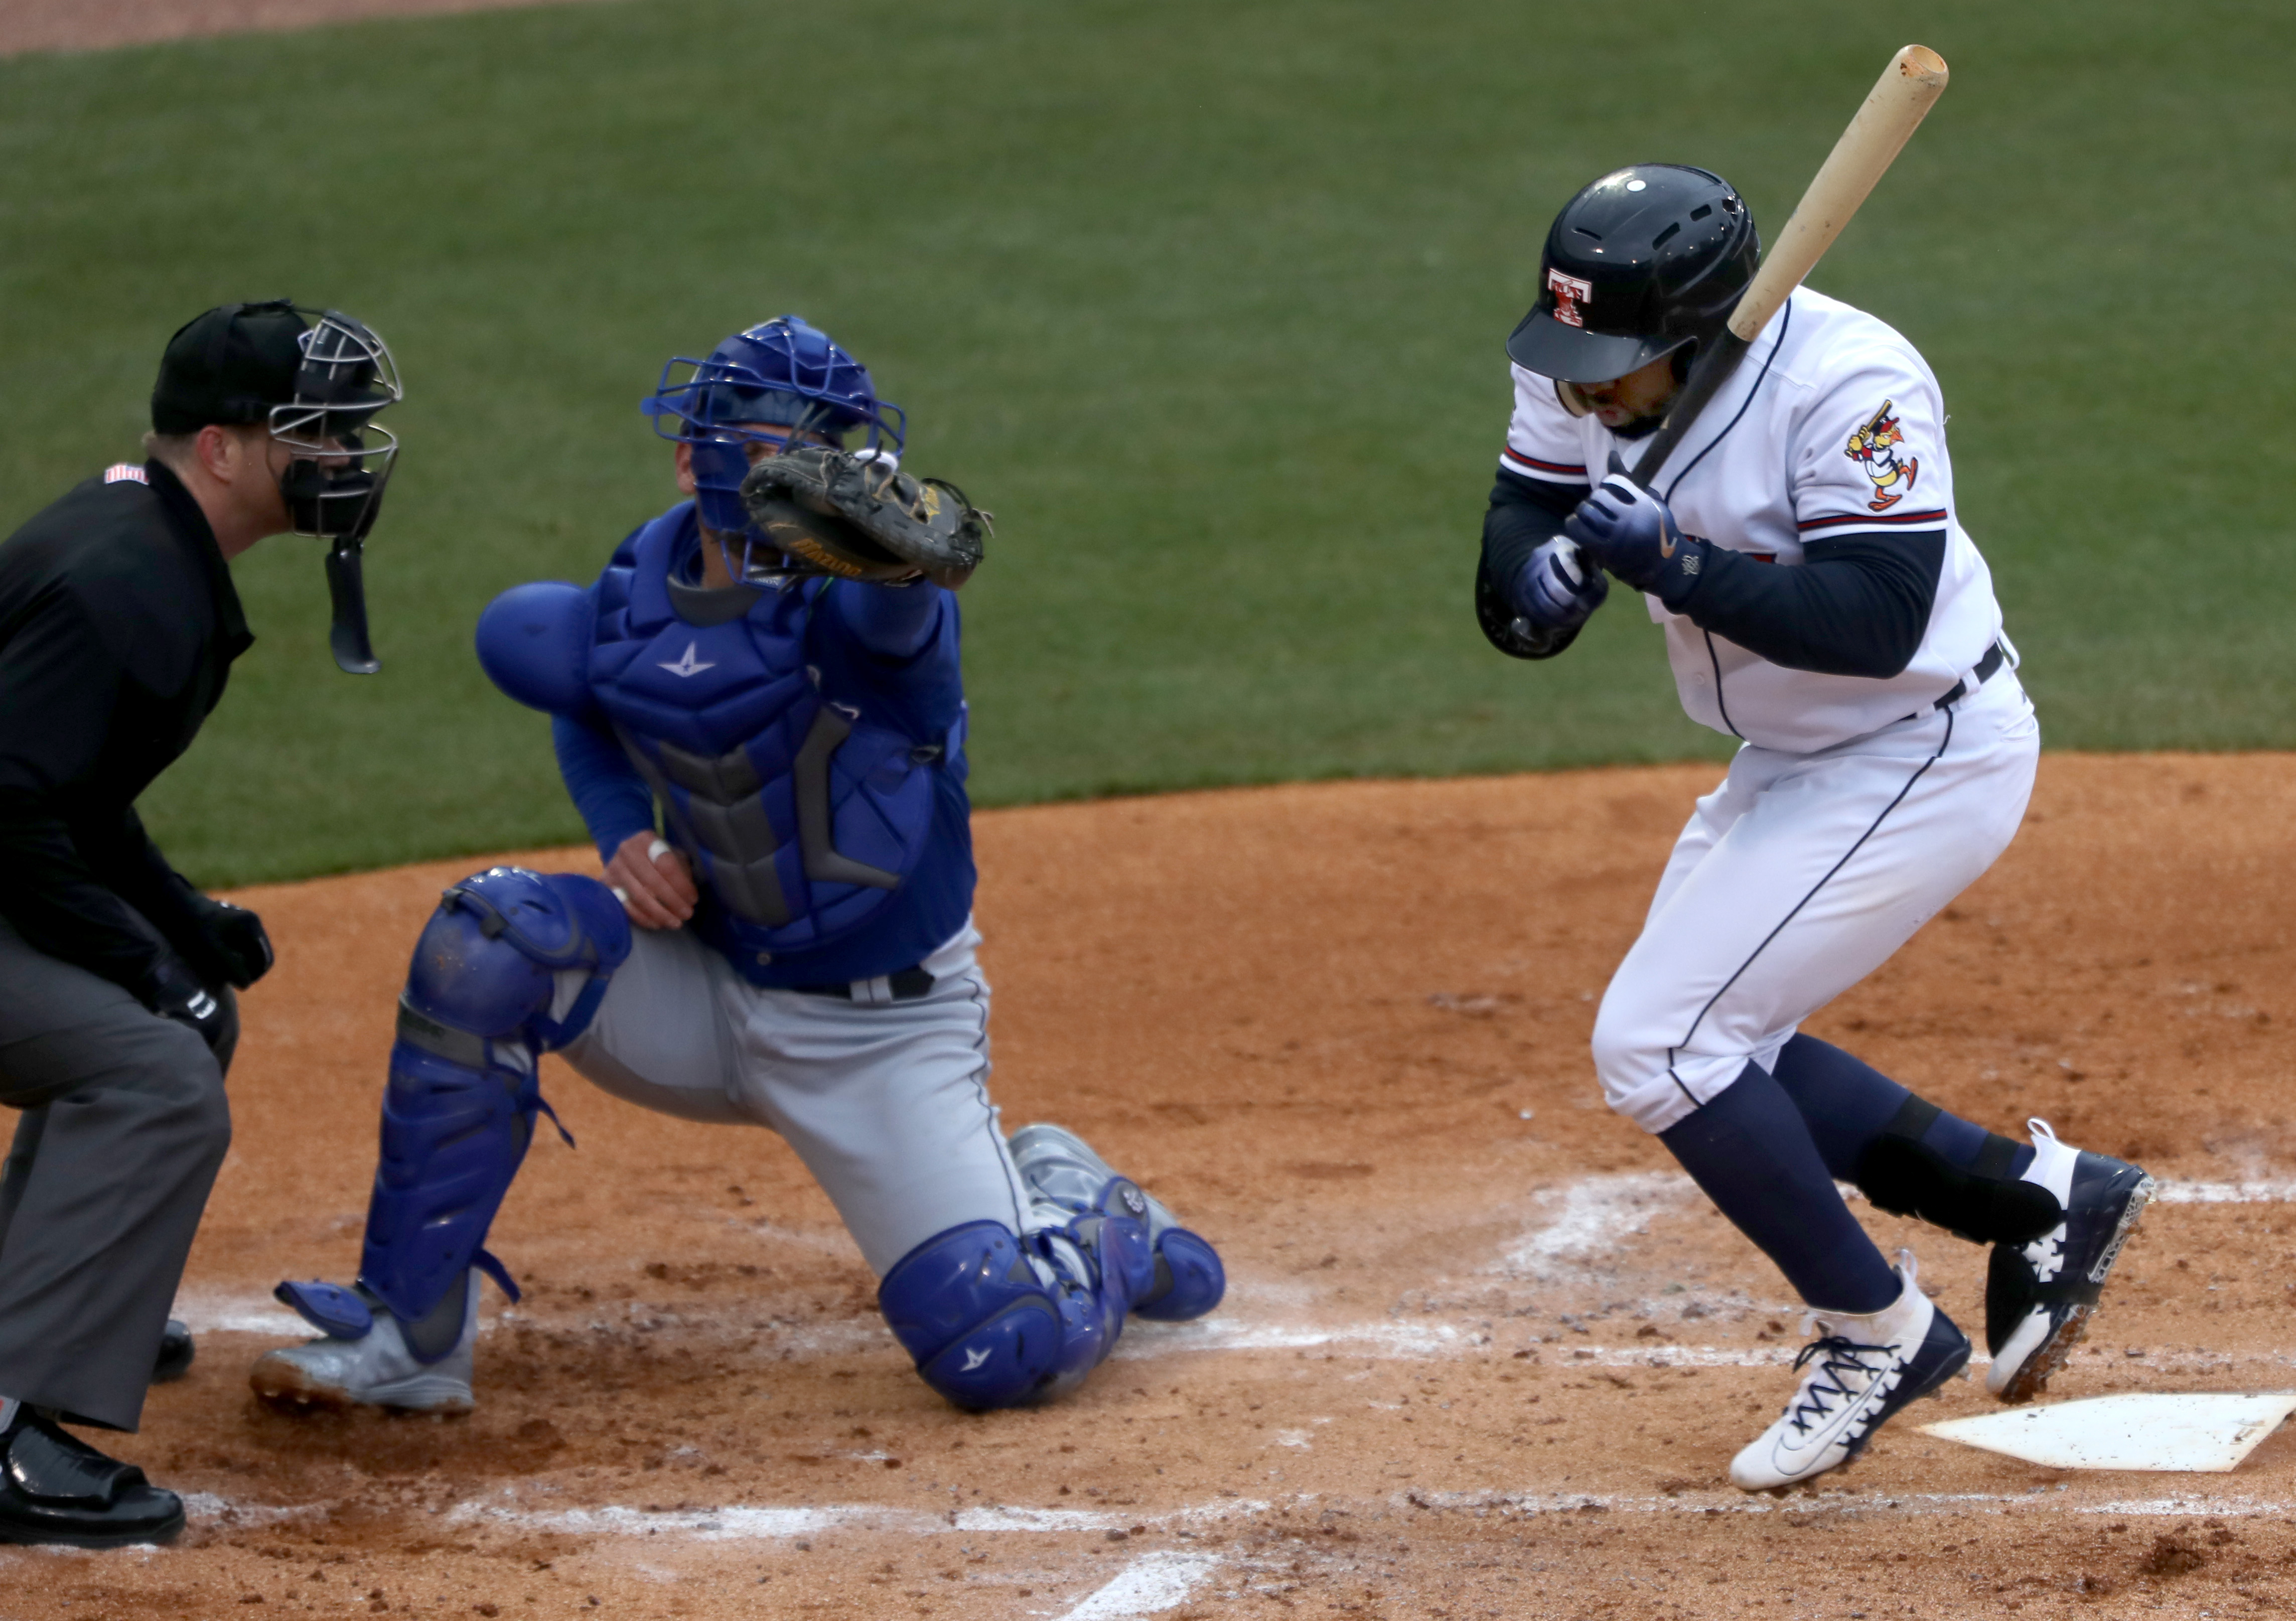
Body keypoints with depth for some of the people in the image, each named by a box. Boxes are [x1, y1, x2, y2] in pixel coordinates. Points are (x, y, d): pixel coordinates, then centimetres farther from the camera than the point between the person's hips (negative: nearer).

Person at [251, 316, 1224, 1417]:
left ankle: (1073, 1207, 21)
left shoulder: (855, 600, -22)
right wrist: (626, 834, -5)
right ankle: (408, 1331, -12)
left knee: (1005, 1353, -18)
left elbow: (898, 602, -49)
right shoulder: (642, 586, -6)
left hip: (888, 1033, -4)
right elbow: (585, 709, 16)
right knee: (491, 936, -21)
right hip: (707, 991, 4)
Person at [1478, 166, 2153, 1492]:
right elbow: (1518, 525, -5)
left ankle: (1880, 1332, 3)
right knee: (1709, 1052, 15)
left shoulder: (1848, 384, -29)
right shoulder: (1588, 377, -7)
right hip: (1794, 761, 9)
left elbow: (1879, 623, -34)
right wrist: (1538, 576, -28)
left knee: (1659, 1042, -13)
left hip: (1926, 758, -9)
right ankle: (2039, 1194, 23)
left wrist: (1675, 563, -40)